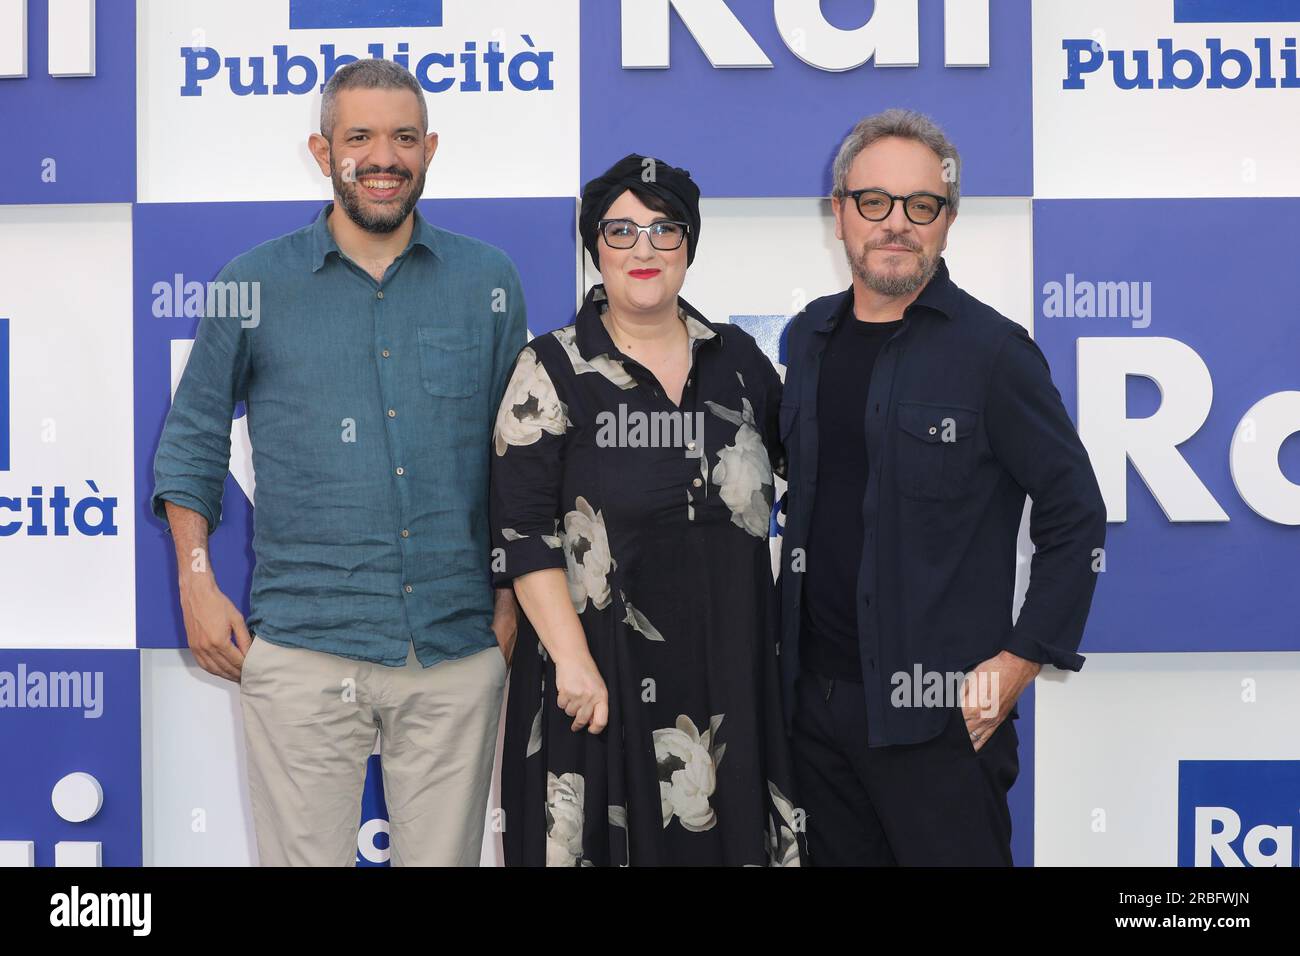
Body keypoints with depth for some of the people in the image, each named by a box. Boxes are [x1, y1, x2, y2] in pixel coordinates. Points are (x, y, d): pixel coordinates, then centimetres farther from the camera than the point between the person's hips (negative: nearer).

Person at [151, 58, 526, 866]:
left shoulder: (489, 282, 7)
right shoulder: (255, 283, 3)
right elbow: (192, 440, 10)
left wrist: (512, 596, 7)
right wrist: (197, 585, 2)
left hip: (458, 650, 2)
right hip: (303, 651, -1)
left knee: (445, 856, 9)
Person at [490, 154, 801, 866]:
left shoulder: (738, 360, 7)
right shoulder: (553, 370, -4)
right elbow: (522, 532, -9)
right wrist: (572, 659, -16)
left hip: (730, 666, 4)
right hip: (602, 672, -3)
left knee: (722, 834, 9)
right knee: (608, 838, 3)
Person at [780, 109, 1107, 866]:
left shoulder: (990, 350, -9)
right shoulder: (809, 336, 9)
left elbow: (1076, 517, -7)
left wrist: (1022, 660, -10)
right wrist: (788, 646, 11)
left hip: (936, 713, -5)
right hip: (814, 694, 5)